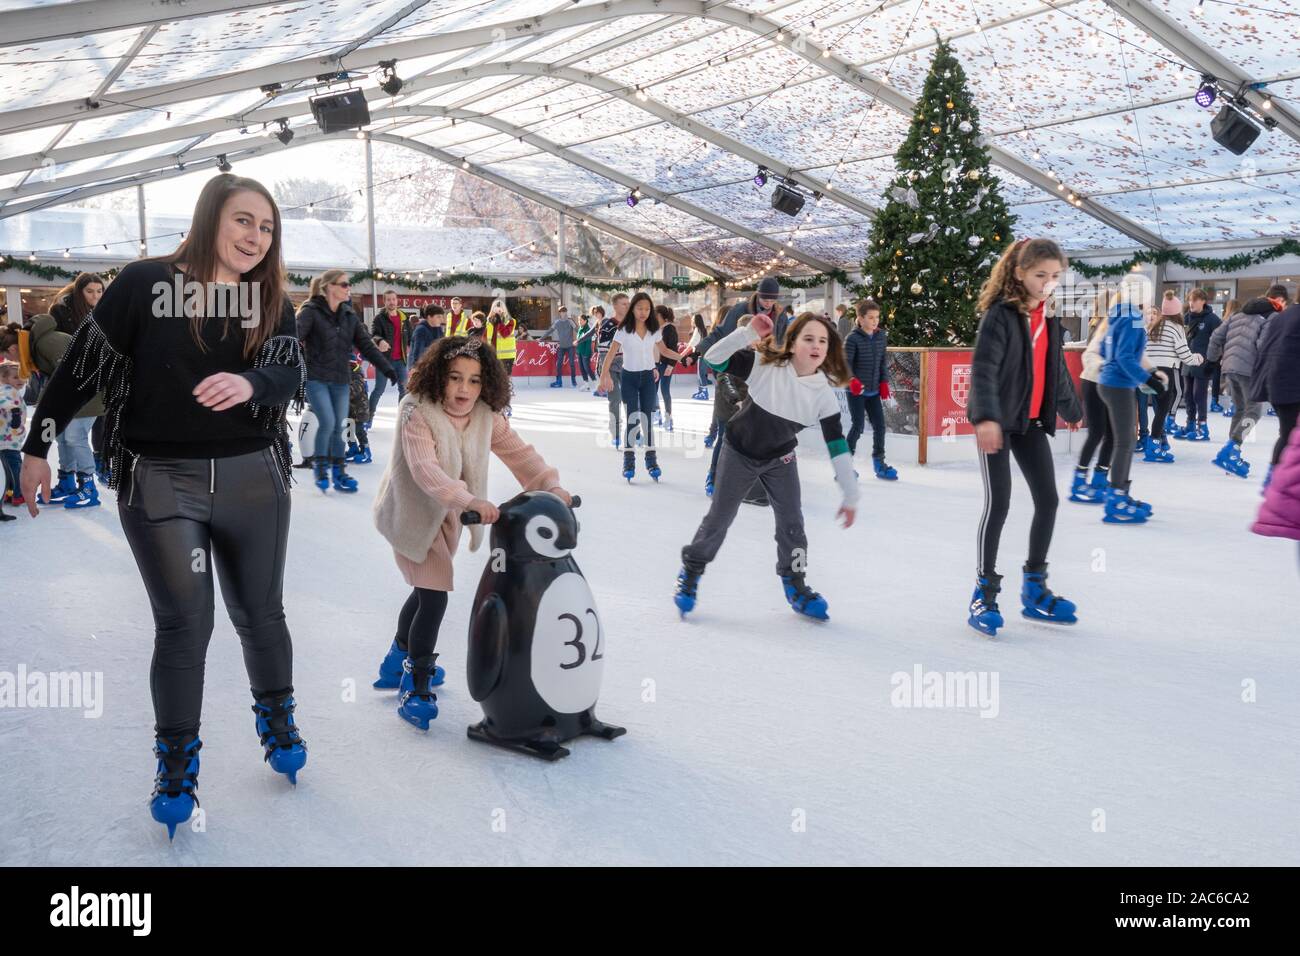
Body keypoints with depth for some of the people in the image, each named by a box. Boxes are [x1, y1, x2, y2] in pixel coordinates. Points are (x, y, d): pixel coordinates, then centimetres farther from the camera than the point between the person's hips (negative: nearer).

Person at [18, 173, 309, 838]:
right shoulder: (147, 283, -8)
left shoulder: (272, 303, 2)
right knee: (184, 622, -2)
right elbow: (83, 363, -2)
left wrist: (248, 383, -35)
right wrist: (37, 447, 2)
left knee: (260, 613, 13)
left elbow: (291, 376, -12)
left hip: (252, 478, 3)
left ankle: (276, 720, 37)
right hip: (159, 480, -3)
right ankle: (177, 761, 17)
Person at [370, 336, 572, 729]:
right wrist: (468, 500, -51)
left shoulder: (487, 416, -8)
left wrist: (551, 485, -27)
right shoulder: (417, 411, -27)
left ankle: (397, 663, 45)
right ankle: (415, 689, 3)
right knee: (434, 597, -13)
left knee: (425, 590, 22)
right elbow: (425, 470, -38)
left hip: (446, 516, 7)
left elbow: (518, 452, -11)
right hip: (411, 513, -7)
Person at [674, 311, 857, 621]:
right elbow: (714, 359, -30)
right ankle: (690, 573, 27)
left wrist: (850, 495, -14)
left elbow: (837, 444, -15)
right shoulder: (766, 365, -27)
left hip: (780, 459, 3)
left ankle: (796, 585, 24)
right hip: (739, 452, -2)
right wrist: (748, 332, -43)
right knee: (718, 519, 6)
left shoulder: (824, 392, -19)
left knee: (792, 523, 3)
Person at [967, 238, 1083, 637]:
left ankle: (1034, 589, 19)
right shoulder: (1000, 315, -13)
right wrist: (986, 417, -37)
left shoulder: (1048, 319, 11)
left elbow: (1057, 371, 24)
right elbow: (983, 369, -24)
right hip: (997, 422, -7)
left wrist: (1071, 410, 34)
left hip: (1032, 422, 8)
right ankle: (984, 595, 0)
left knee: (1048, 500, 6)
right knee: (998, 504, -9)